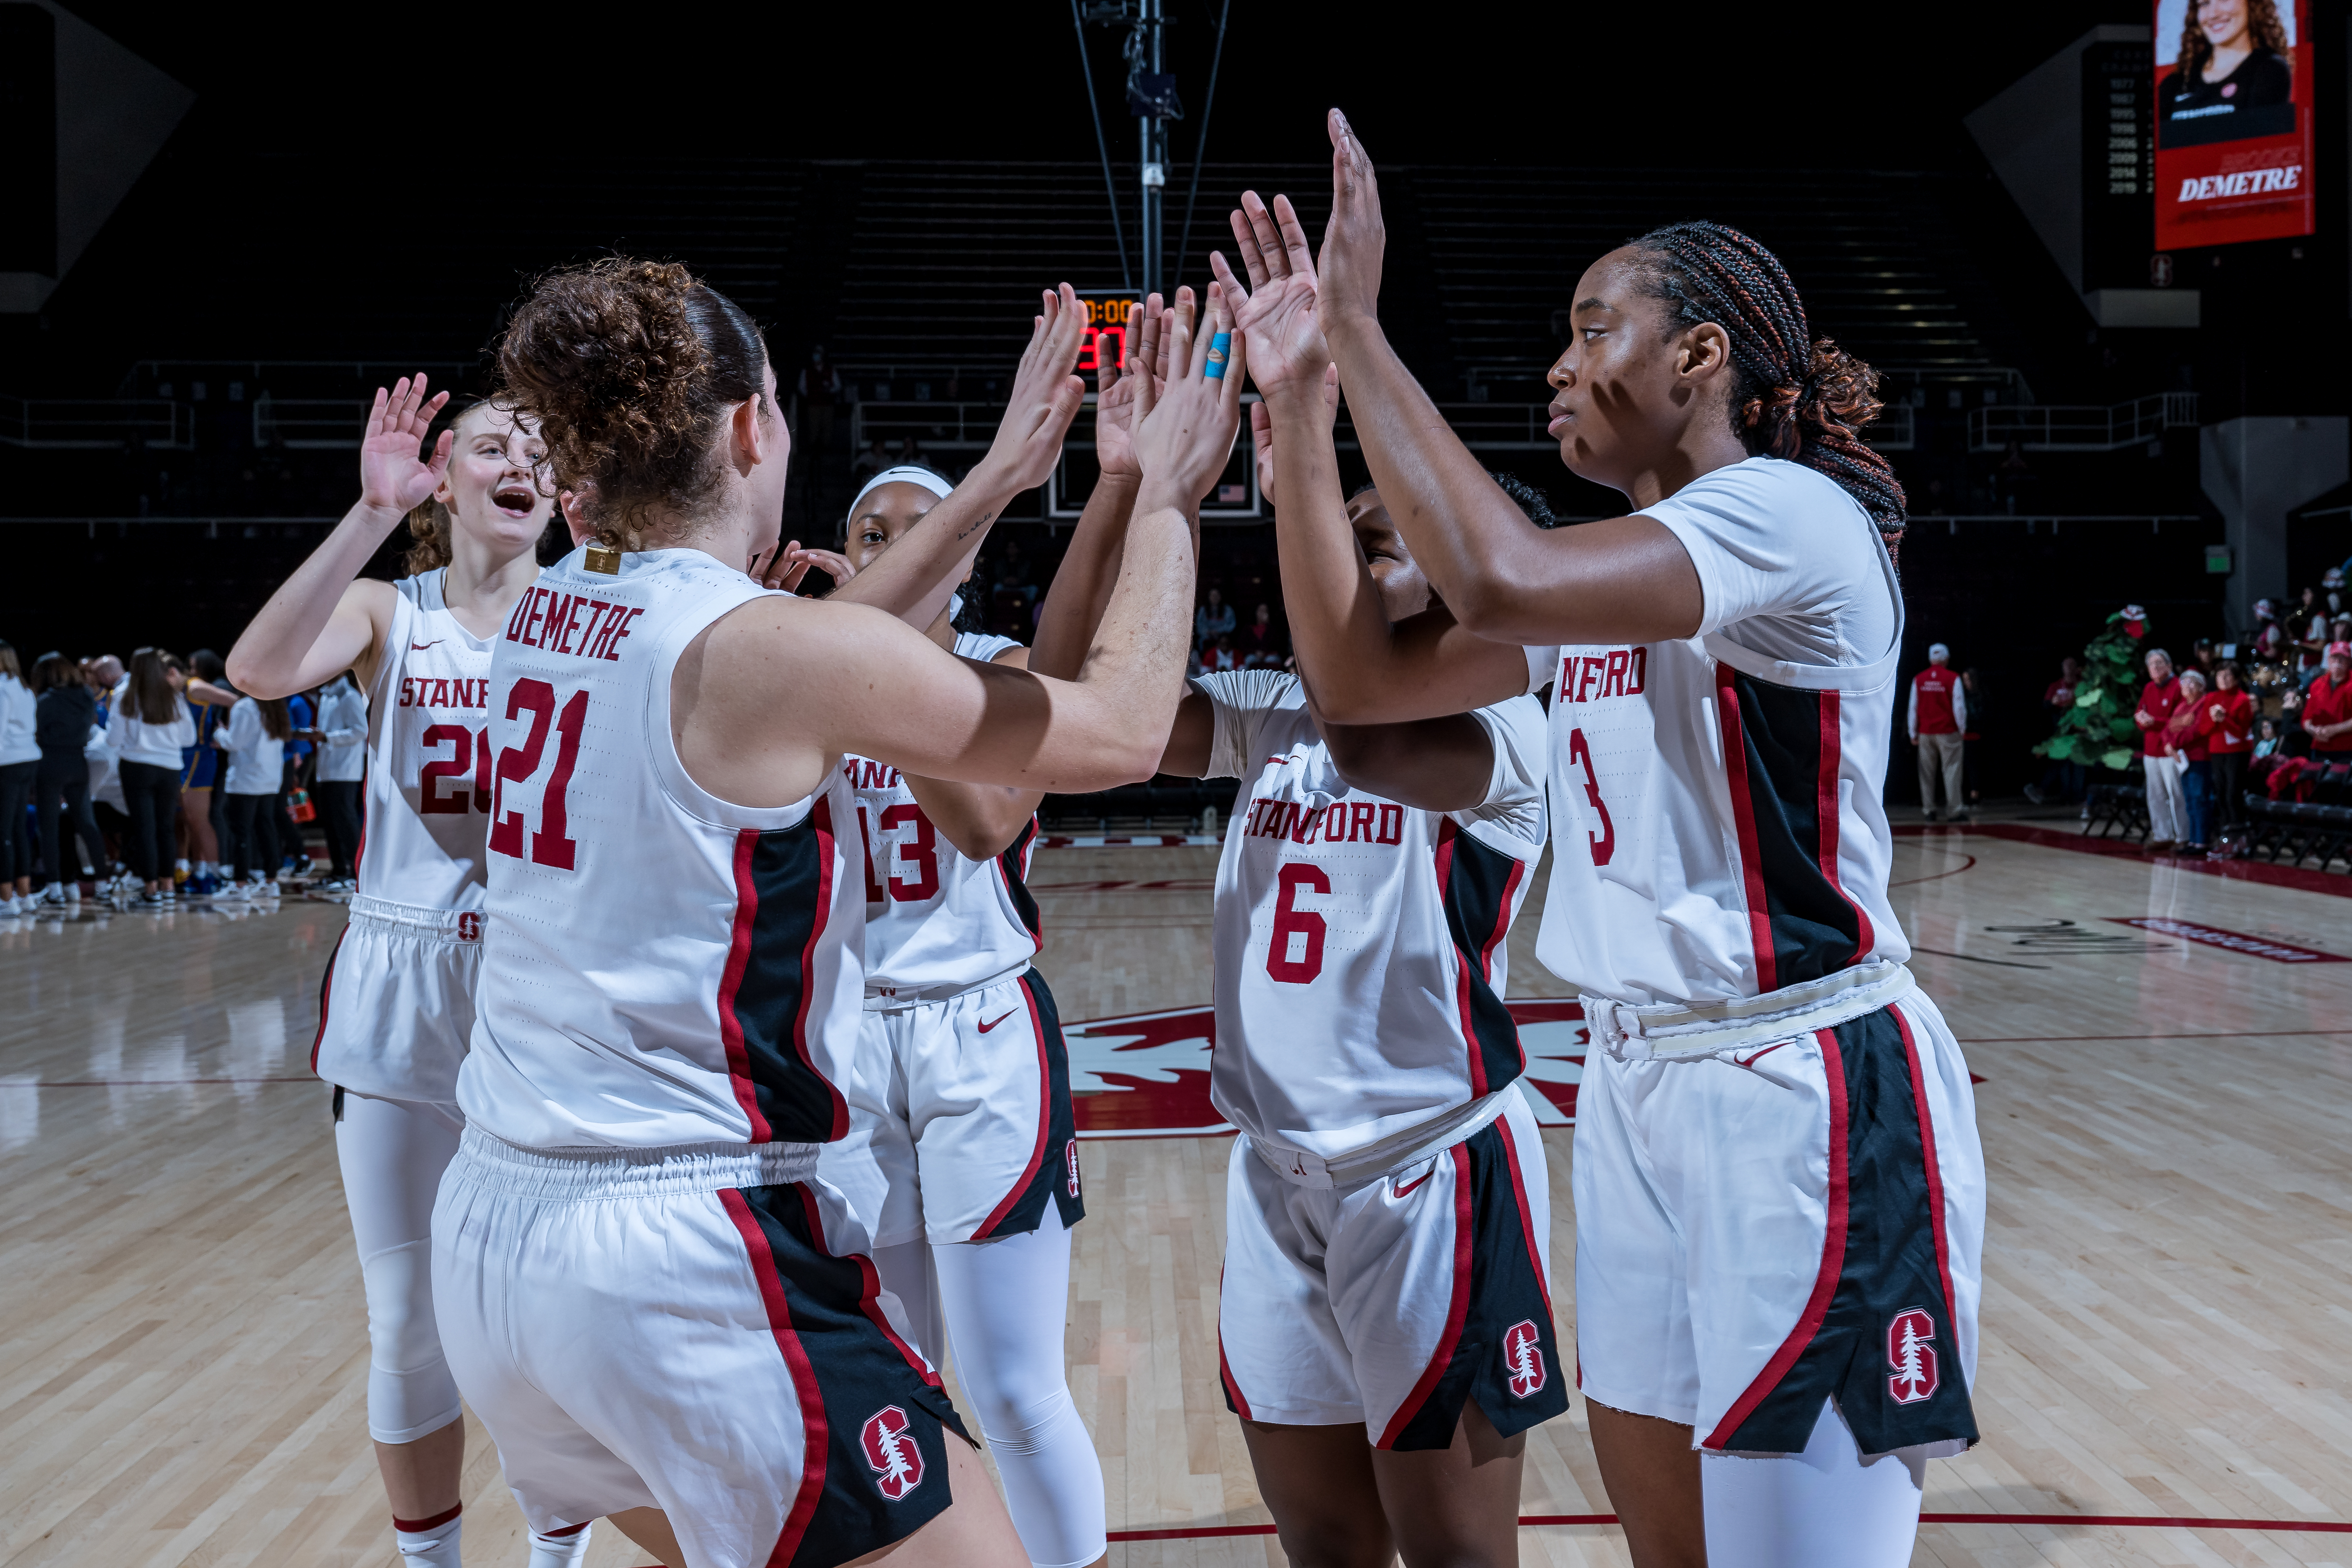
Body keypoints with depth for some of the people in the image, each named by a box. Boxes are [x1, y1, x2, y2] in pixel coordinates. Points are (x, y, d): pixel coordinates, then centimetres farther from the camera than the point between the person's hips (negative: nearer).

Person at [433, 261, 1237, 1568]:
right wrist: (1164, 501, 7)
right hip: (693, 1255, -8)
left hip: (495, 1230, 9)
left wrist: (999, 480, 24)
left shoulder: (554, 616, 6)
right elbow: (1122, 733, -7)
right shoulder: (761, 645, -16)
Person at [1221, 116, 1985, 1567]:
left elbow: (1498, 578, -32)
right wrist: (1300, 400, 4)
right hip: (1639, 1082, 9)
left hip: (1803, 1097, -9)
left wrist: (1363, 327, -22)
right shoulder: (1611, 575, 13)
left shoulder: (1788, 510, -14)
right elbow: (1359, 677, 8)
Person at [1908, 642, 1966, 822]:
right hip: (1948, 733, -3)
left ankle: (1928, 810, 8)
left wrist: (1913, 733, 13)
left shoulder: (1918, 679, 3)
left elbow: (1913, 708, 6)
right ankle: (1955, 811, -4)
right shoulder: (1953, 678, -6)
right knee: (1951, 770, -1)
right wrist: (1962, 729, 6)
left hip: (1925, 733, 3)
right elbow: (1959, 706, -6)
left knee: (1927, 773, 7)